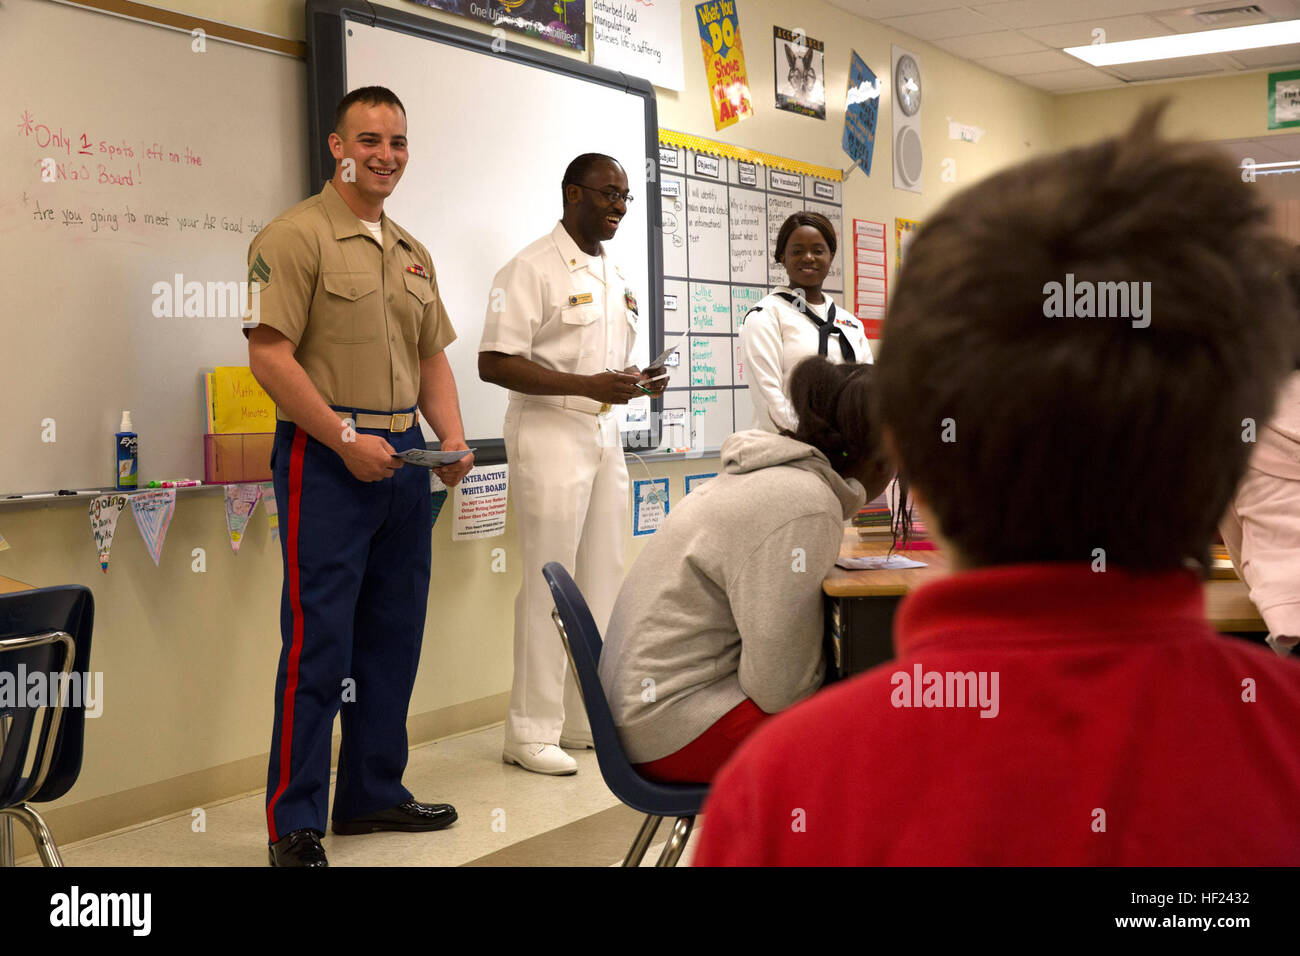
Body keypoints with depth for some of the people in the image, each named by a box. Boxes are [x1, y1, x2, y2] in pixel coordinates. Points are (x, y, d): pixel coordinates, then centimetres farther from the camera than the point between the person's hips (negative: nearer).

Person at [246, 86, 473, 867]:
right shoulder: (296, 236, -7)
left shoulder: (414, 253, 17)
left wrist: (453, 439, 4)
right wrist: (347, 439, -17)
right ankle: (295, 826, 2)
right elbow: (270, 354, -14)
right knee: (318, 642, -7)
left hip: (404, 456, 8)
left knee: (394, 635, 13)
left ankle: (374, 794, 25)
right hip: (327, 459, -8)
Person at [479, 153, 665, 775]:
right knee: (550, 584, -5)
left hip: (604, 436, 8)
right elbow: (494, 364, -17)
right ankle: (532, 731, 3)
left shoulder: (616, 275, 17)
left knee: (603, 579, 10)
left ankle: (589, 717, 20)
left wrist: (637, 383, 3)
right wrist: (590, 385, -22)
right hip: (549, 433, -8)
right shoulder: (533, 269, -9)